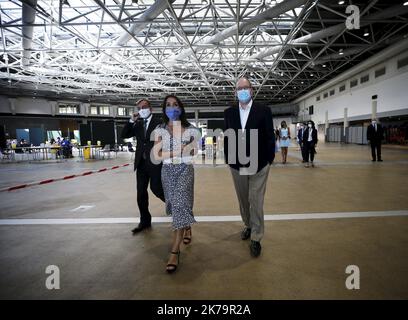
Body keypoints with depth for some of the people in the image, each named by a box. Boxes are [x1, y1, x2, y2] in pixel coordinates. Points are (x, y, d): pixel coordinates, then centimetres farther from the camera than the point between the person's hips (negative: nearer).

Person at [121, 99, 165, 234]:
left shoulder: (159, 122, -3)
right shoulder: (138, 124, 13)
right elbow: (124, 135, 7)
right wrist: (131, 121, -3)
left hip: (155, 162, -6)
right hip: (141, 163, 6)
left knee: (156, 188, -6)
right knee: (141, 192, 7)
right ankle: (145, 221, 20)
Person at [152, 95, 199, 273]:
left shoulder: (190, 129, -1)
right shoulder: (160, 130, 2)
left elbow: (194, 151, 13)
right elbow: (157, 154, -6)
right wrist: (177, 152, -15)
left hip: (185, 169, -3)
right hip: (167, 171, 3)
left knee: (180, 204, -13)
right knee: (176, 204, 14)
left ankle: (175, 251, -9)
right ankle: (187, 227, 46)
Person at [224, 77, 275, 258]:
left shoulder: (263, 111, -4)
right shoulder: (229, 113, 5)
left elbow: (270, 137, -2)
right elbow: (226, 137, 6)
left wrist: (270, 159, -4)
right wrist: (228, 159, 3)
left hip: (258, 165, -3)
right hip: (237, 166, 3)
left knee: (256, 202, 1)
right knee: (243, 201, 18)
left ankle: (256, 238, 14)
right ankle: (248, 226, 39)